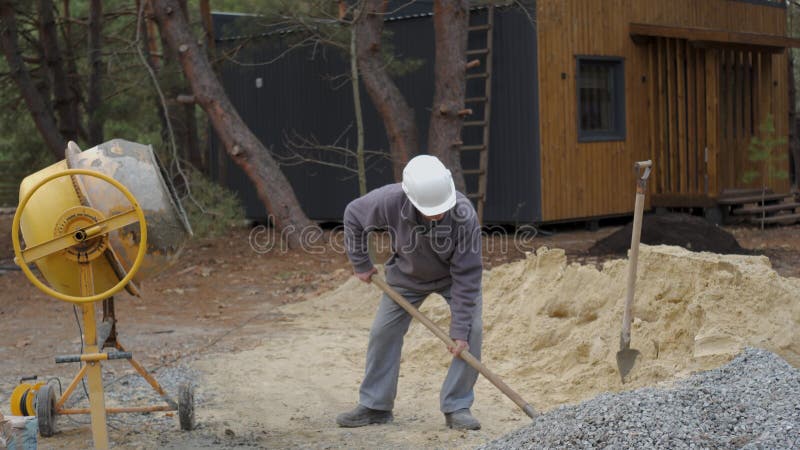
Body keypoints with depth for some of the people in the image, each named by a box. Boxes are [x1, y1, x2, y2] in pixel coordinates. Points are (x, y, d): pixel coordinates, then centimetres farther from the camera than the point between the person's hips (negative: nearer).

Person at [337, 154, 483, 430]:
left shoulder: (465, 216, -39)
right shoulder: (389, 201, -35)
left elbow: (466, 277, -33)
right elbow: (353, 215, -13)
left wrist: (459, 330, -31)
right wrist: (361, 264, -5)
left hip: (454, 275, -2)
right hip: (408, 274, 2)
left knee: (471, 332, -17)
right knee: (383, 332, 1)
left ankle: (457, 408, -6)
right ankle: (375, 406, 15)